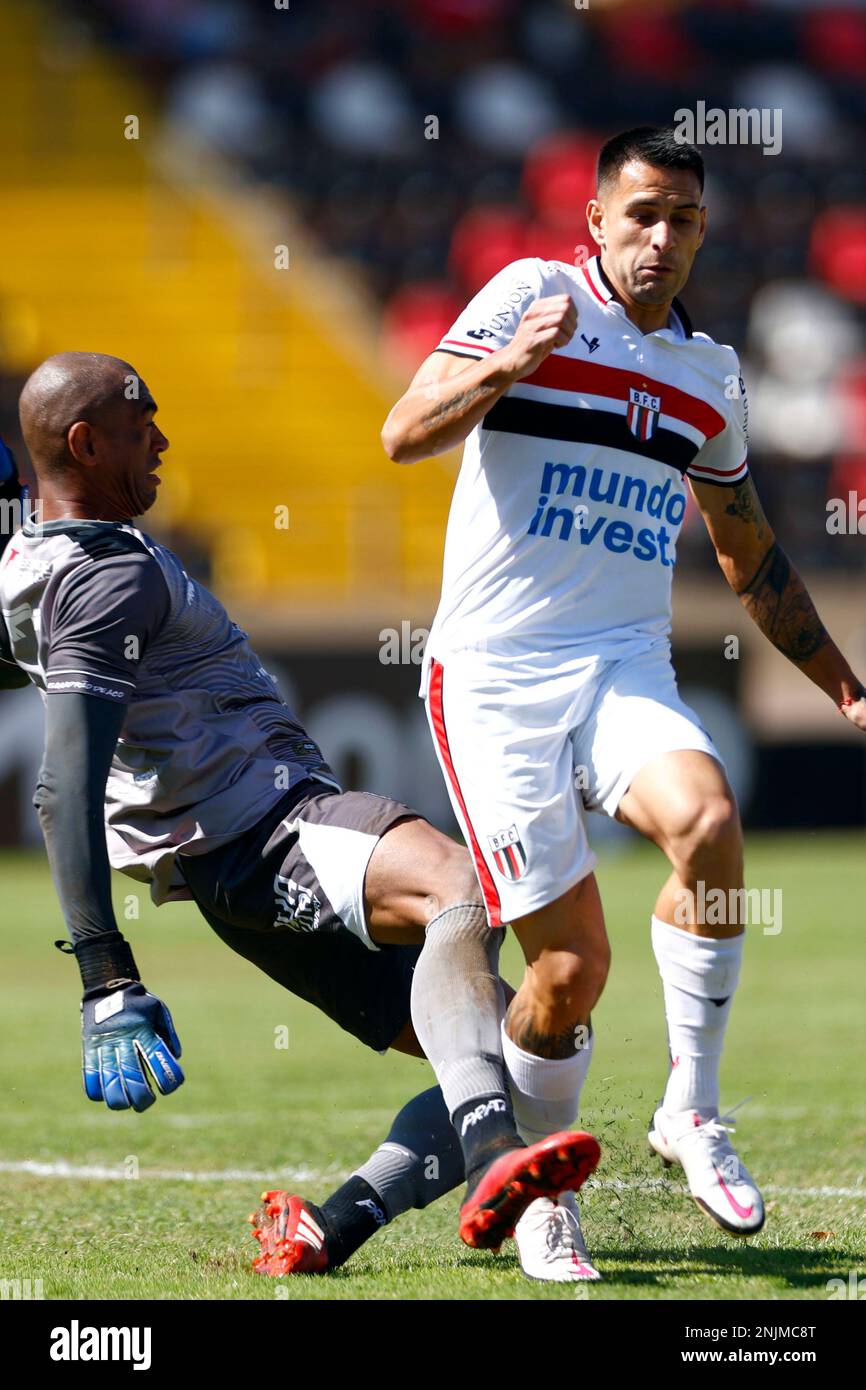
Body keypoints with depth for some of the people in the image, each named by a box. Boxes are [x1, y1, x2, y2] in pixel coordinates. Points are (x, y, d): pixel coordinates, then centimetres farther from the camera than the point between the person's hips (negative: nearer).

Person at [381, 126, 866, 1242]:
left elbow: (750, 558, 28)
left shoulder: (711, 375, 16)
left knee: (708, 824, -27)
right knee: (571, 964, -11)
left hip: (626, 670, 4)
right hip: (495, 677, -4)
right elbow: (403, 437, -10)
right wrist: (505, 365, -27)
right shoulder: (533, 294, -1)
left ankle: (691, 1114, -11)